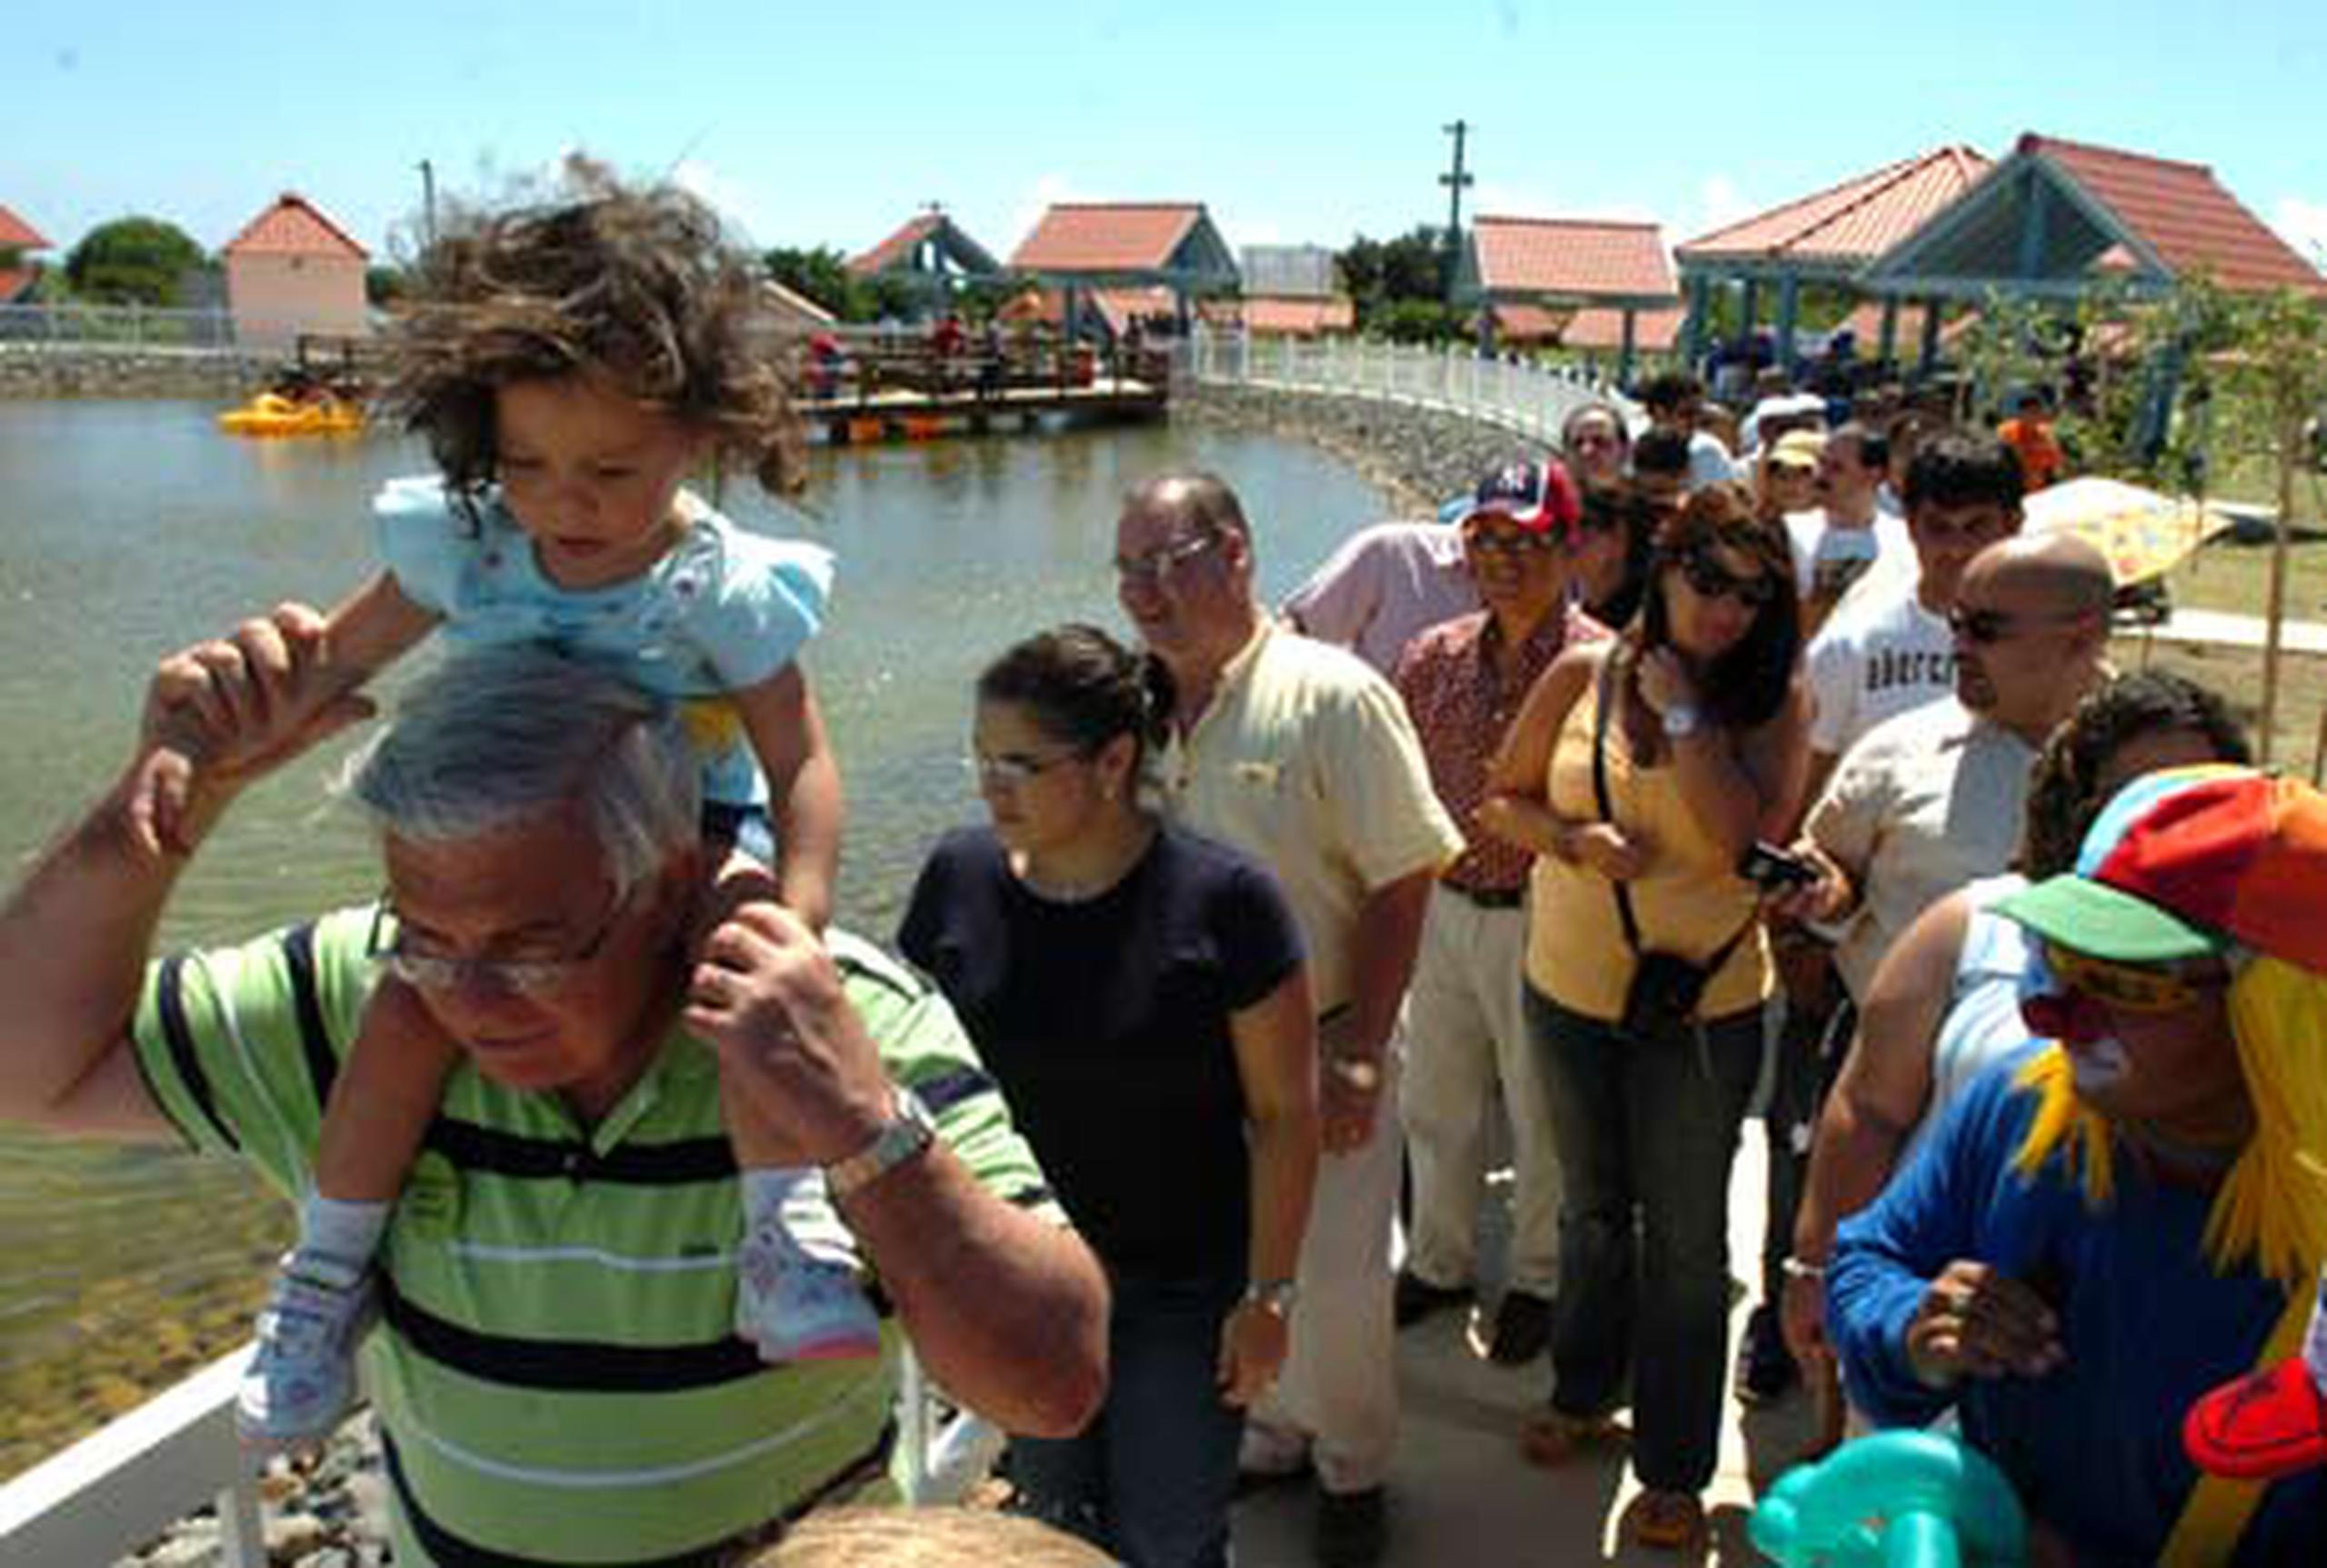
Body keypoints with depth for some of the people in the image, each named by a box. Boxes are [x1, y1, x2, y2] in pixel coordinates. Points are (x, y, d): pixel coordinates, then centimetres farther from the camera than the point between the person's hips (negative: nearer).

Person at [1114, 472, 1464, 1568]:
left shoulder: (1332, 697, -15)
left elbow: (1402, 882, -13)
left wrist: (1358, 1054, -15)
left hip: (1316, 1048, -4)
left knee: (1335, 1280, 8)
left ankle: (1351, 1468, 34)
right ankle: (1269, 1435, 43)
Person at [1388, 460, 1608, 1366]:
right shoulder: (1433, 658, 1)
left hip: (1540, 921, -5)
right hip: (1443, 909, 5)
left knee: (1542, 1118, 12)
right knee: (1435, 1102, 19)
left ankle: (1537, 1281, 35)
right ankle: (1439, 1262, 40)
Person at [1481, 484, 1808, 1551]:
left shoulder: (1773, 701, -10)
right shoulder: (1583, 675, -6)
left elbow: (1747, 835, -23)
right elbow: (1501, 799, 1)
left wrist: (1683, 711, -20)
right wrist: (1571, 839, -18)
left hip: (1705, 1010, -2)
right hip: (1570, 992, 3)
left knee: (1685, 1241, 8)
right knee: (1593, 1210, 23)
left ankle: (1674, 1473, 27)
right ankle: (1586, 1392, 47)